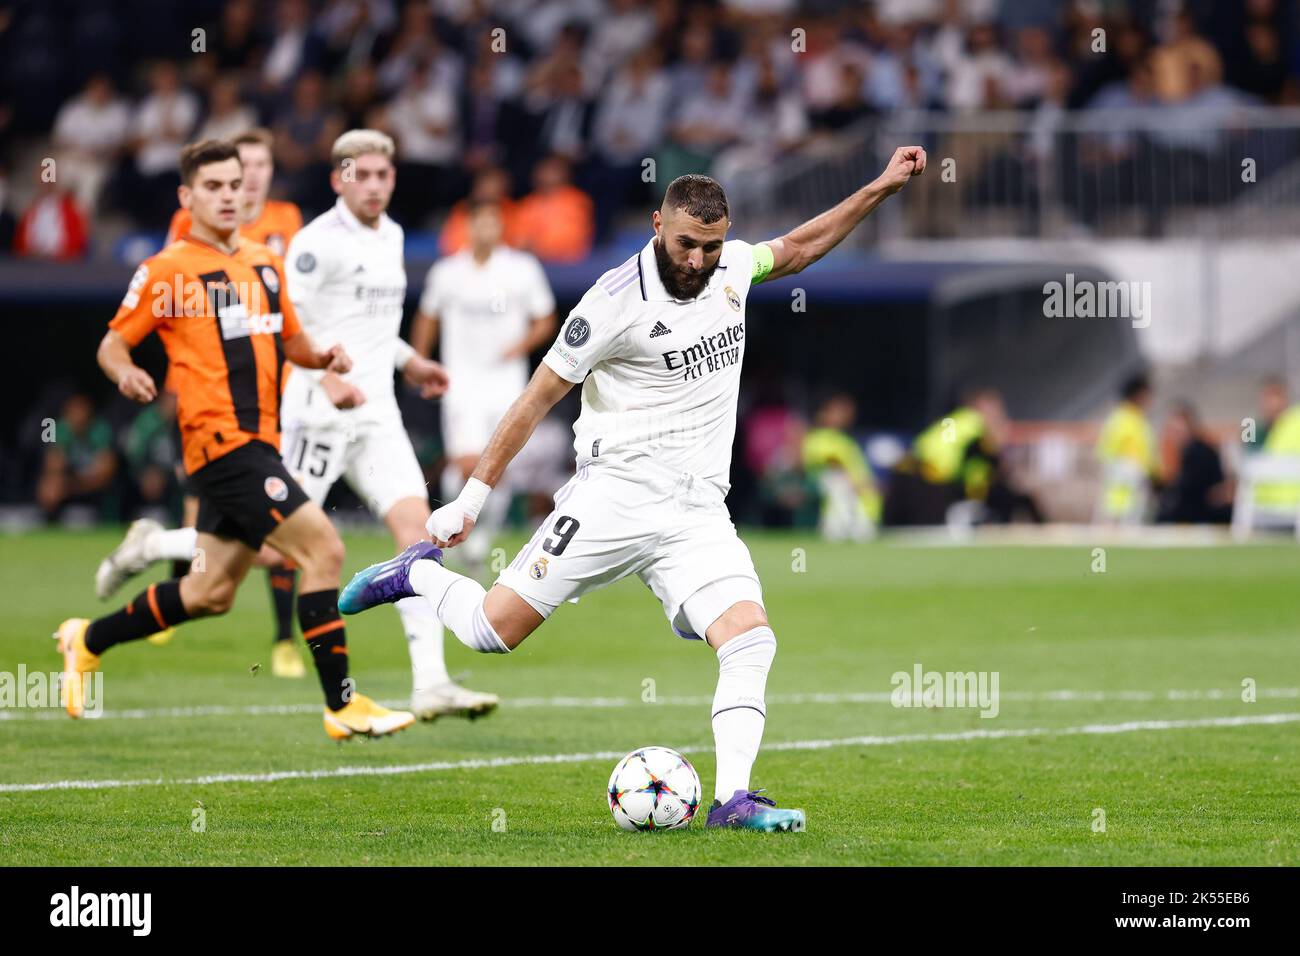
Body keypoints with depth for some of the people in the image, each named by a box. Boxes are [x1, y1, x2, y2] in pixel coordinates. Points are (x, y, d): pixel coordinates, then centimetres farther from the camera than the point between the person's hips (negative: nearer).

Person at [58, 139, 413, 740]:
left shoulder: (265, 264, 17)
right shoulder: (166, 271, -4)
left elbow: (290, 341, 26)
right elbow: (113, 343, 1)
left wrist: (322, 358, 4)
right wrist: (125, 373, -21)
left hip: (260, 441, 8)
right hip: (221, 441, -8)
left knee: (210, 594, 13)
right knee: (323, 549, -17)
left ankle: (88, 640, 30)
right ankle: (342, 704, -13)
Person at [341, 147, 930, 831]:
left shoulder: (731, 266, 5)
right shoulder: (617, 301, -13)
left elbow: (796, 249, 28)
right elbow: (537, 398, -7)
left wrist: (881, 188, 23)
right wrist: (472, 498, -4)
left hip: (698, 514, 5)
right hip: (614, 498, -5)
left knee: (751, 640, -17)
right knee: (492, 629, -6)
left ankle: (733, 798, -20)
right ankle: (419, 573, 25)